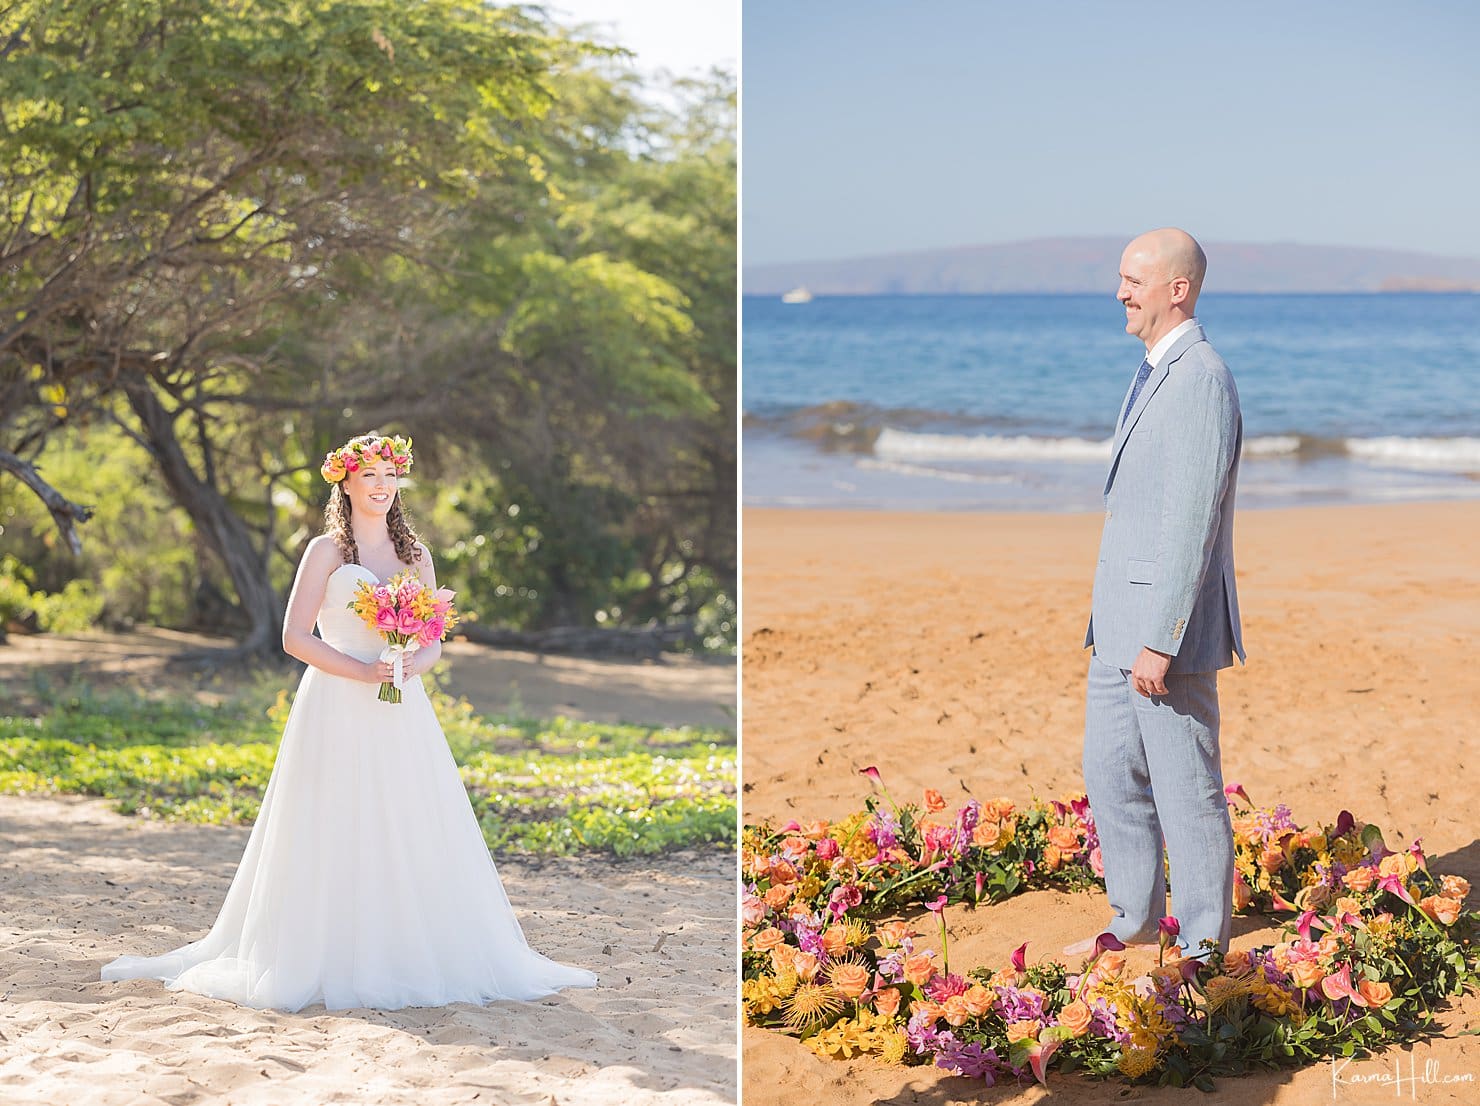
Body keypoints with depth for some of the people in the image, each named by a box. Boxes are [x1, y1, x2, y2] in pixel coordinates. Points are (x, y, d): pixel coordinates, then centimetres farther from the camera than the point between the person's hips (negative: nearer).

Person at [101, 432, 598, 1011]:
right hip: (337, 712, -4)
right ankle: (331, 959, 2)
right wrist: (360, 670, -16)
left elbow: (433, 640, 13)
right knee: (335, 835, -5)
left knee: (411, 837, 2)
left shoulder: (415, 555, 13)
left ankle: (407, 957, 11)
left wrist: (417, 663, -10)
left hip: (401, 716, 4)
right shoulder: (326, 551, 0)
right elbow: (295, 637, -5)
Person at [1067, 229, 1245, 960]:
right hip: (1119, 624, 10)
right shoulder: (1153, 373, 14)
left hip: (1168, 628, -10)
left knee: (1186, 790, 0)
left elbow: (1191, 523, -22)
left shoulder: (1201, 380, -18)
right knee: (1110, 775, 16)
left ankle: (1203, 946, 11)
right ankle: (1136, 922, 29)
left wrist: (1159, 642, -23)